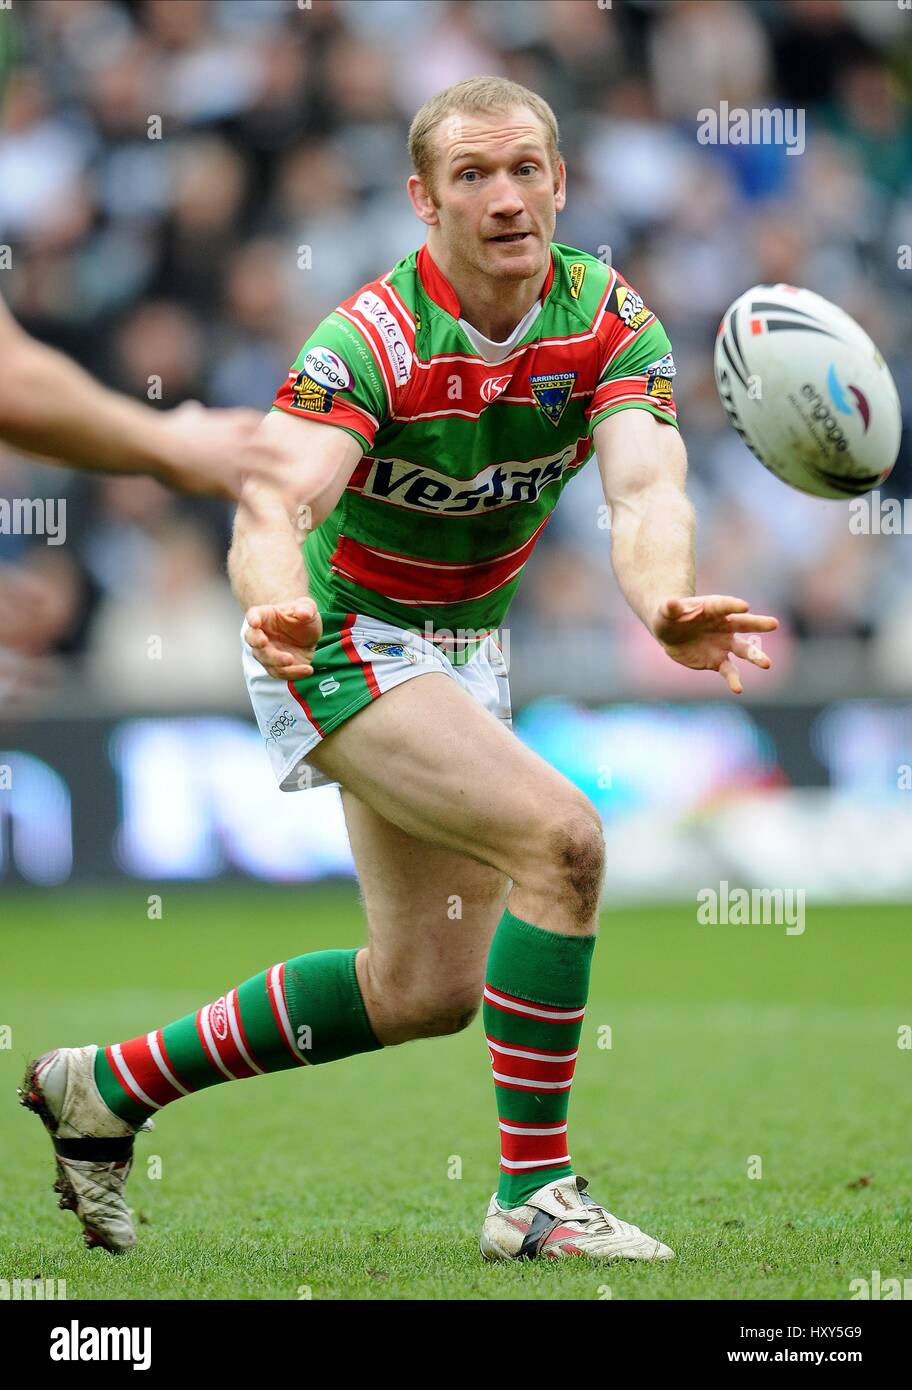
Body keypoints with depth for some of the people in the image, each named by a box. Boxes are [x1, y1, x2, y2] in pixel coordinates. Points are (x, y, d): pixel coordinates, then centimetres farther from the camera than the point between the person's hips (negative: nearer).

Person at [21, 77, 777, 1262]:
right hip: (342, 641, -7)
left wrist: (664, 602, -51)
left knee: (426, 991, 11)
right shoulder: (372, 338, -25)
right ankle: (534, 1194, -17)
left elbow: (646, 491, -28)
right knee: (560, 837, -26)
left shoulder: (611, 320, -12)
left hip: (462, 649, 7)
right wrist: (278, 605, -62)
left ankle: (110, 1087, 25)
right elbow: (274, 504, -39)